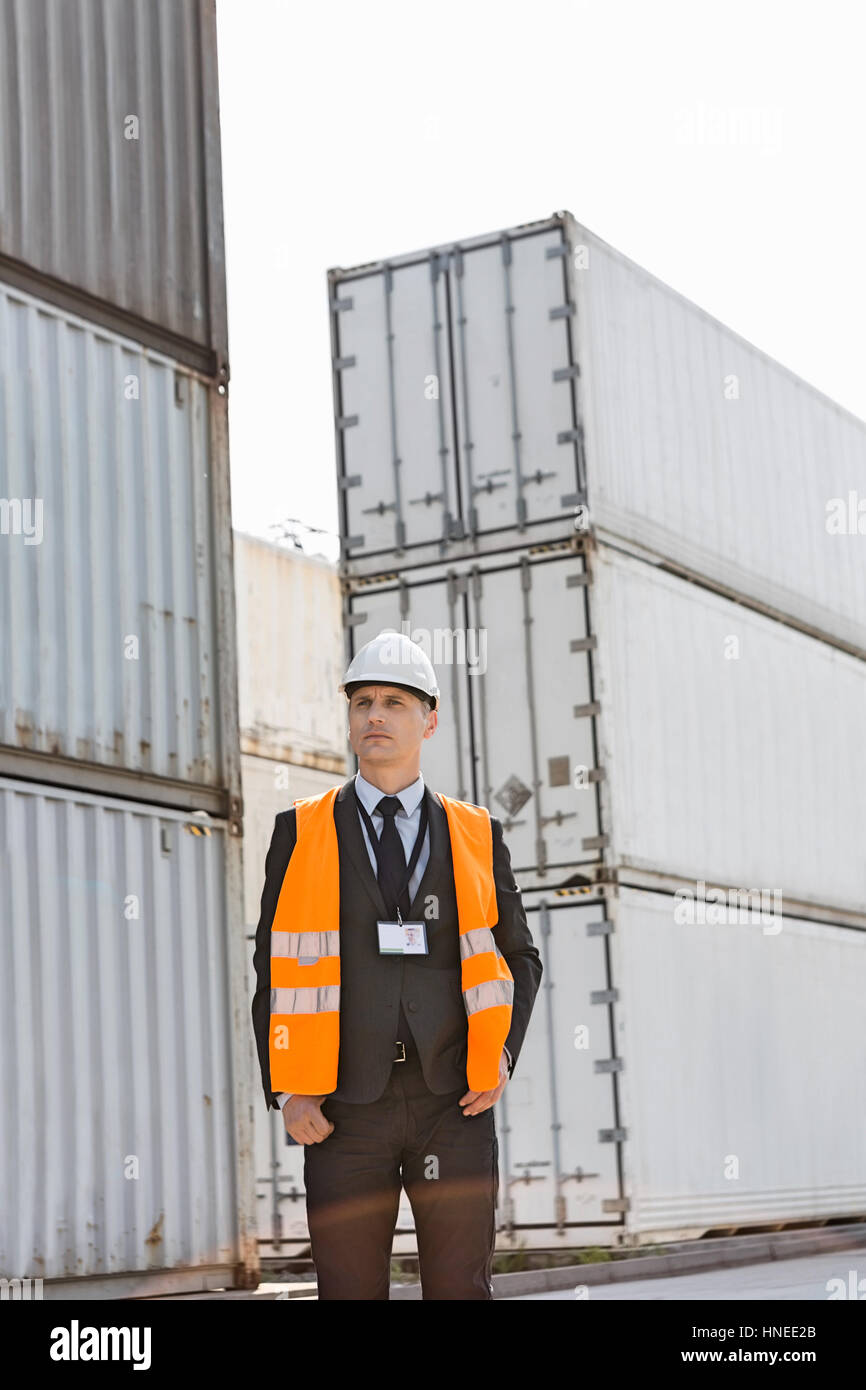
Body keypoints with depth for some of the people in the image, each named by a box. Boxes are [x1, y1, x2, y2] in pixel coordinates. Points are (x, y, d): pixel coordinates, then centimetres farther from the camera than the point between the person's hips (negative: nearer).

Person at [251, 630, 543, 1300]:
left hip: (454, 1100, 1)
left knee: (462, 1288, 1)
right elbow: (274, 968, 6)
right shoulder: (301, 833, 6)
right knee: (350, 1288, 2)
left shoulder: (476, 835, 9)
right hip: (345, 1106, 0)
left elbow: (520, 955, 16)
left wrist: (505, 1051, -1)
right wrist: (287, 1093, -4)